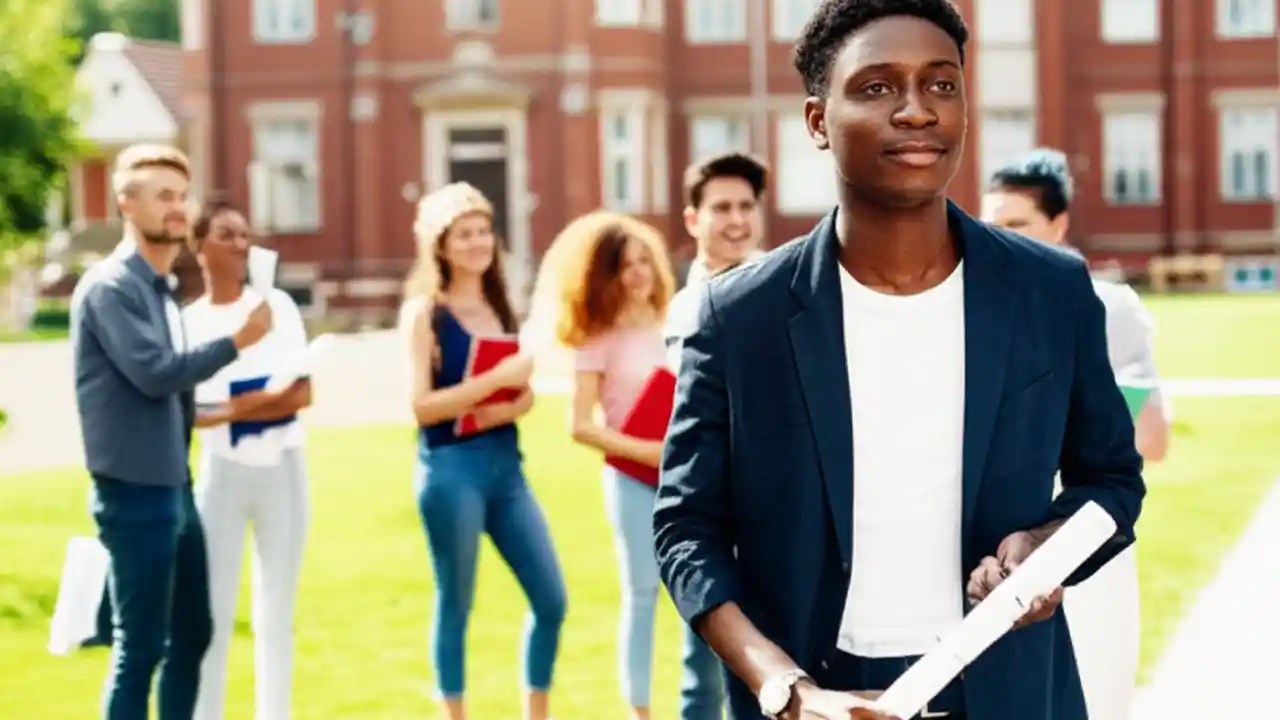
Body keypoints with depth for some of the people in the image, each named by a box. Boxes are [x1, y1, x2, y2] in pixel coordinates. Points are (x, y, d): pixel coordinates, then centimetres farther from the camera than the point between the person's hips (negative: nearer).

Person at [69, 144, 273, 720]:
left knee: (191, 635, 14)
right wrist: (237, 342, -13)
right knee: (139, 647, -4)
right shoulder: (110, 286, -13)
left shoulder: (161, 289, 15)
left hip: (174, 489, 9)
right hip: (134, 494, -9)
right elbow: (154, 372, -21)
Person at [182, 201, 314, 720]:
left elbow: (302, 394, -7)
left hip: (282, 469, 2)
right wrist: (266, 398, -14)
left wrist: (228, 407, -14)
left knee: (276, 614, 9)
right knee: (214, 611, -4)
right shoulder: (188, 321, -2)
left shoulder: (277, 305, 2)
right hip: (221, 473, -2)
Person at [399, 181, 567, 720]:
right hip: (452, 469, -6)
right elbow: (423, 406, -13)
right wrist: (495, 380, -18)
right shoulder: (424, 312, -4)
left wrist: (503, 409, -10)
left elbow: (525, 395, 12)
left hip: (505, 464, 6)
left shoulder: (500, 309, 14)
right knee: (455, 607, 2)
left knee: (551, 600, 4)